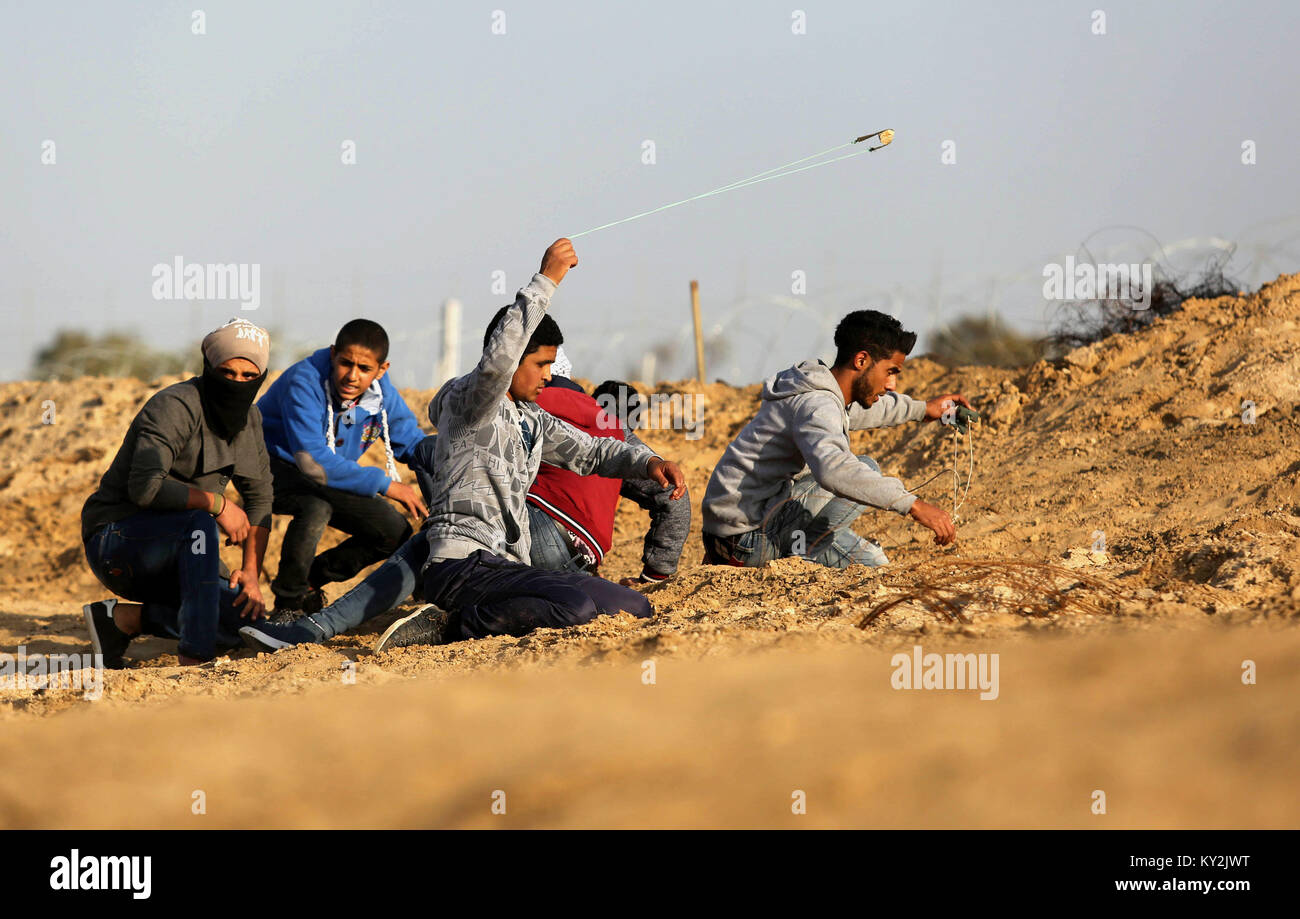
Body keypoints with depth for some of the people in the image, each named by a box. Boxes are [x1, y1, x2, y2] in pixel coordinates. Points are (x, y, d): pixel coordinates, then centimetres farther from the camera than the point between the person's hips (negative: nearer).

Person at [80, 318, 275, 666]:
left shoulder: (248, 417, 6)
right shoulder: (176, 407, -20)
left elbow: (259, 497, 13)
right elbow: (145, 487, -32)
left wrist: (252, 572, 2)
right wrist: (216, 503, -28)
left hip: (169, 552, 8)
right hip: (114, 539, -8)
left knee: (244, 619, -8)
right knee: (199, 523, -36)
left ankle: (124, 618, 0)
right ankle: (194, 656, -36)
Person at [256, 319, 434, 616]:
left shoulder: (382, 393, -10)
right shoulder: (305, 382, -31)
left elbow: (412, 444, 6)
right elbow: (312, 461, -36)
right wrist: (384, 484, -34)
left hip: (332, 477, 7)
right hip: (274, 466, -7)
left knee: (396, 532, -5)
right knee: (316, 508, -37)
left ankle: (311, 578, 14)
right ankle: (288, 602, -16)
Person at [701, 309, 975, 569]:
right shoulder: (816, 405, -21)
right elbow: (832, 469, -43)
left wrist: (920, 409, 45)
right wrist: (912, 504, -43)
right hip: (746, 537, -11)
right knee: (866, 470, -14)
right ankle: (797, 553, -13)